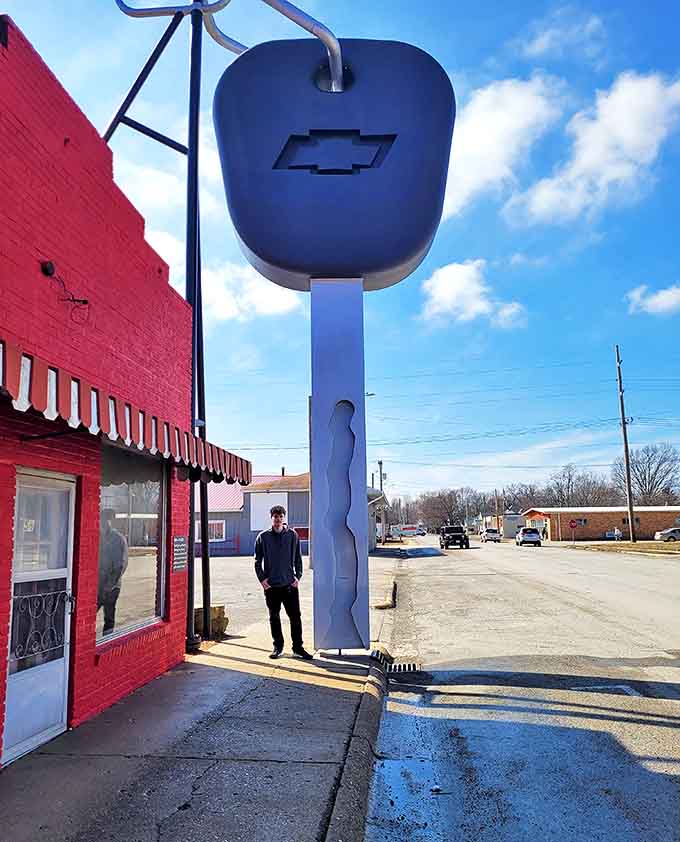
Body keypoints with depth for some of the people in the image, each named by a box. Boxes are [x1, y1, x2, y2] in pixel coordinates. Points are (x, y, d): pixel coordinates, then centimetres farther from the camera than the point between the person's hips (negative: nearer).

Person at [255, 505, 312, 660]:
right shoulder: (263, 537, 2)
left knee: (295, 617, 0)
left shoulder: (292, 535, 3)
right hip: (271, 585, 0)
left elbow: (298, 558, 9)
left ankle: (298, 647, 10)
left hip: (290, 584, 0)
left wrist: (298, 576, -1)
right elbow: (258, 561, 6)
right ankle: (277, 646, 21)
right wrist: (262, 578, -5)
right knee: (274, 618, 9)